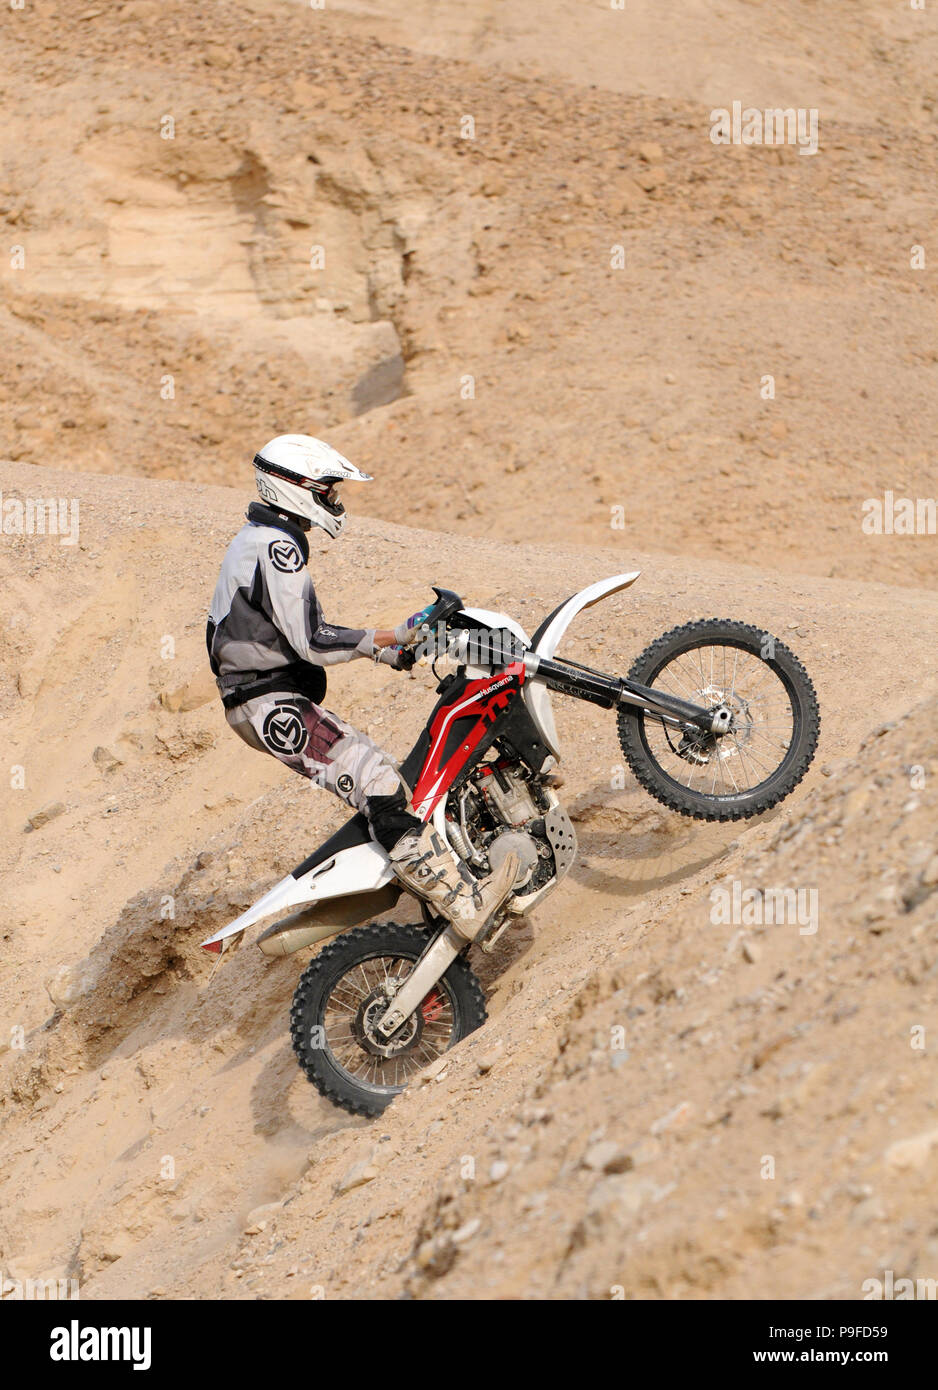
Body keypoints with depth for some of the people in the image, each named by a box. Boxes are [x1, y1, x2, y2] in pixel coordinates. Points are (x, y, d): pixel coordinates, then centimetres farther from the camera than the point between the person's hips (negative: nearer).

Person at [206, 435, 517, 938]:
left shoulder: (259, 539, 19)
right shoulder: (275, 547, -16)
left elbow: (304, 630, 25)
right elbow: (311, 643, -22)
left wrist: (392, 651, 20)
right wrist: (392, 636, -17)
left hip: (268, 698, 11)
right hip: (273, 702, -11)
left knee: (374, 776, 14)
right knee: (379, 785, -19)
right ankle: (466, 903, -25)